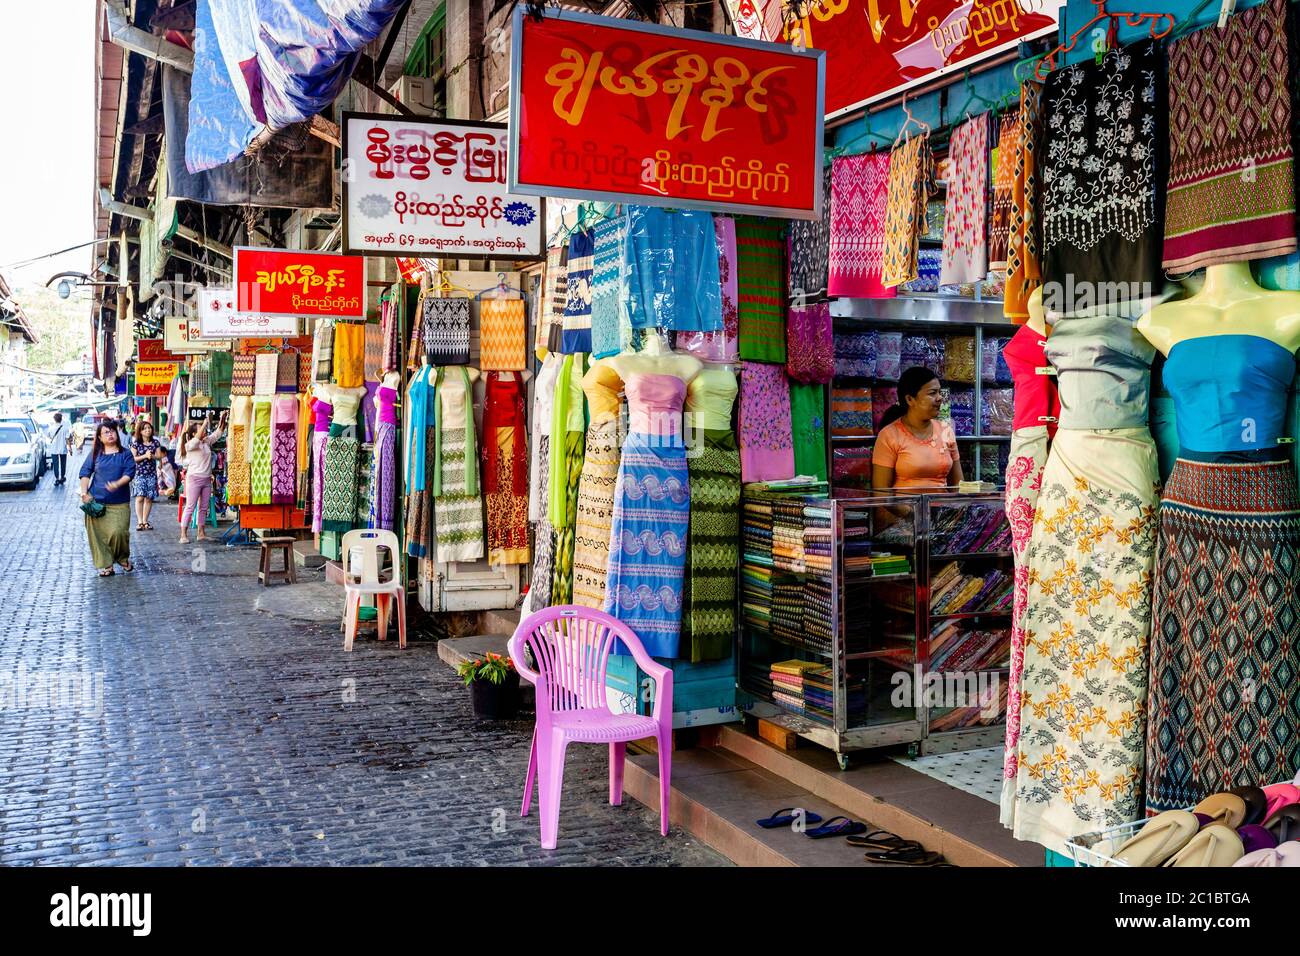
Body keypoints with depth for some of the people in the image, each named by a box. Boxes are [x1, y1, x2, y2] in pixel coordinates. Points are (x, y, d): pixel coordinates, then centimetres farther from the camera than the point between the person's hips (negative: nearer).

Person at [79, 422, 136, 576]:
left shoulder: (125, 454, 6)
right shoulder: (95, 453, 8)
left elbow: (130, 472, -5)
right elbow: (85, 472, 8)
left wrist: (117, 484, -23)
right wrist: (84, 492, -3)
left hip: (119, 502, -1)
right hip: (96, 501, 1)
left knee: (118, 532, -12)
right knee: (98, 533, -3)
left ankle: (123, 559, 14)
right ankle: (105, 565, 7)